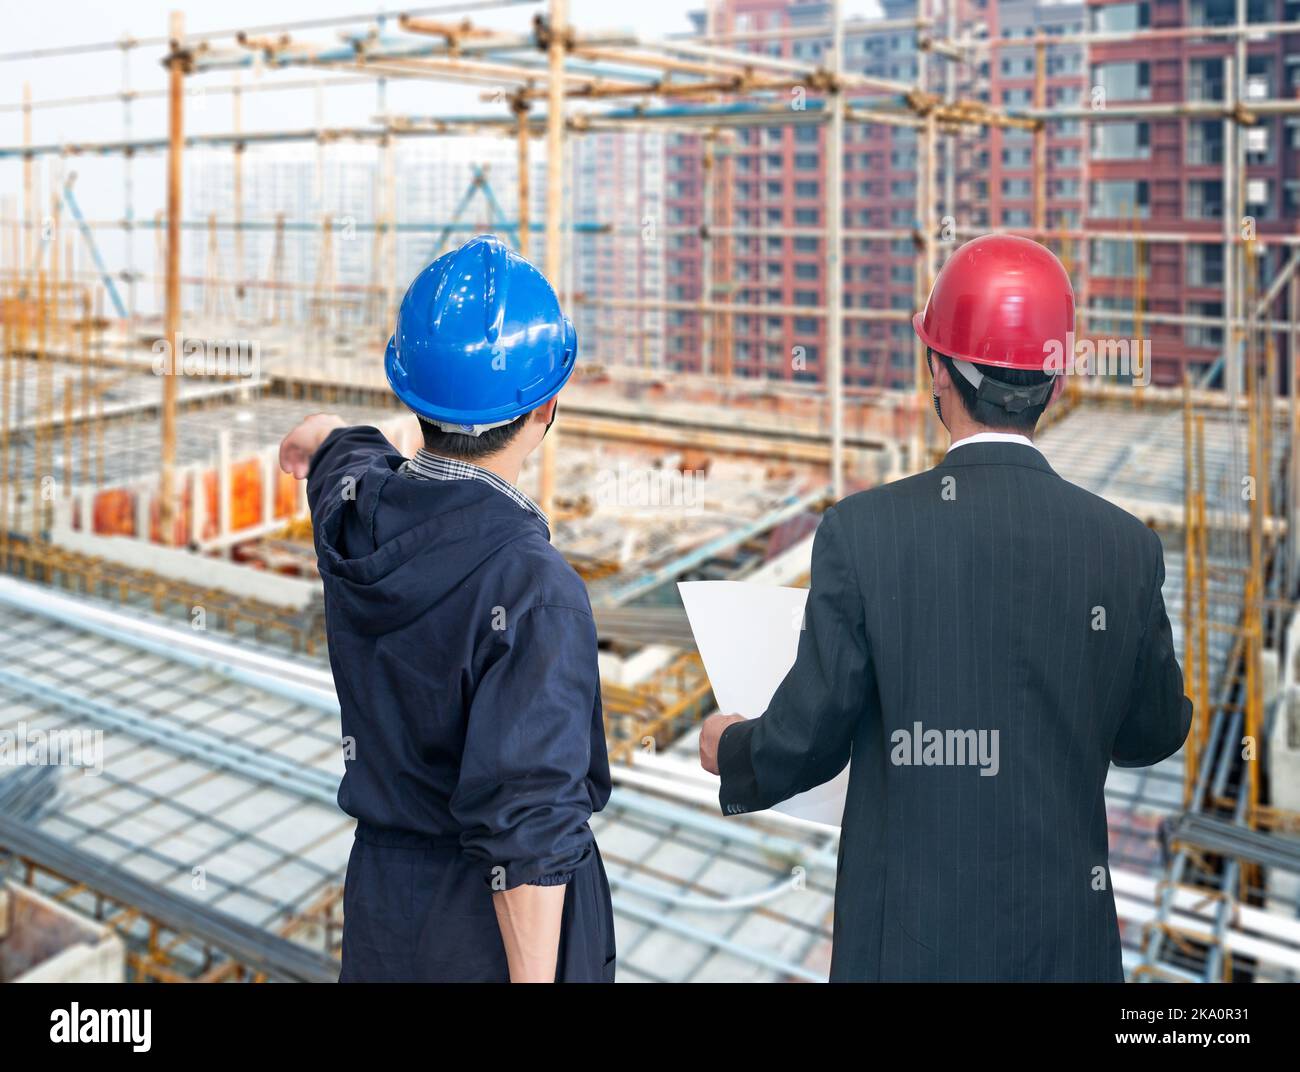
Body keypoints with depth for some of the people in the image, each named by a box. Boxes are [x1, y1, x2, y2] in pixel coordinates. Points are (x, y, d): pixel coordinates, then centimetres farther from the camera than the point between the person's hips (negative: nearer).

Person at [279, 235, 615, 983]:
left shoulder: (351, 507, -7)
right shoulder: (535, 588, -28)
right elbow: (525, 833, -27)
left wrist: (324, 437, 44)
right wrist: (536, 975, -18)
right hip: (502, 922, -6)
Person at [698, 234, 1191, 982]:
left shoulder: (864, 531, -16)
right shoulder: (1128, 546, -7)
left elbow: (809, 737, -10)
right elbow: (1154, 733, 6)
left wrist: (731, 751, 11)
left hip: (910, 929, -2)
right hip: (1067, 931, 3)